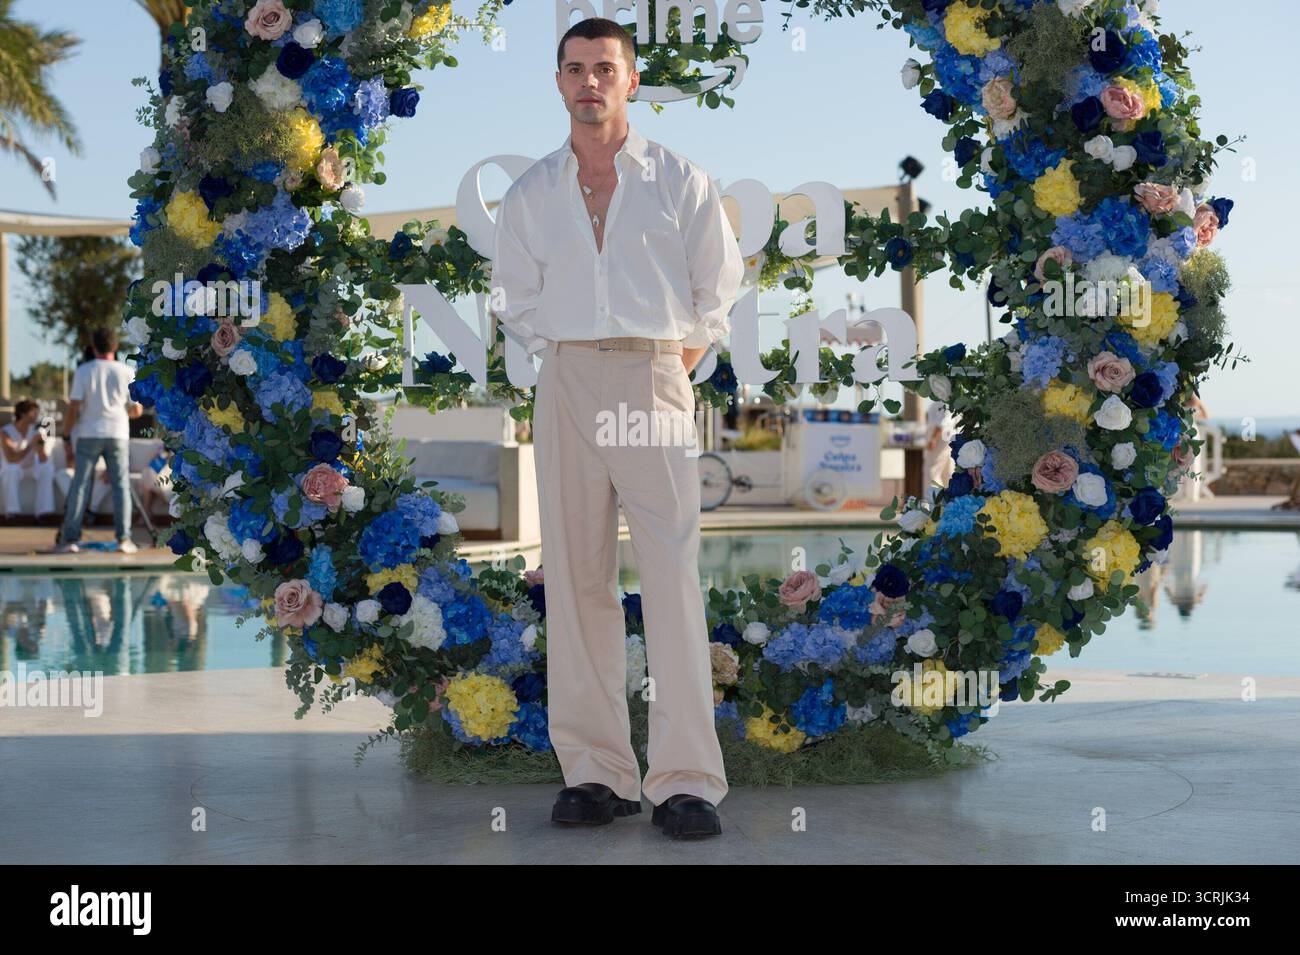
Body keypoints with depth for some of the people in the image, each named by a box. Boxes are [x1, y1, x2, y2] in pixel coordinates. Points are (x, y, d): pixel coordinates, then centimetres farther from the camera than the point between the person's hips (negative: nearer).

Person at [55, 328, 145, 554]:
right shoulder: (127, 372, 2)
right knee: (121, 486, 4)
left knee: (80, 485, 2)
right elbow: (137, 410, 5)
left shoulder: (84, 371, -2)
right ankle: (124, 538, -2)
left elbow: (74, 408, -6)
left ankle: (69, 538, -2)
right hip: (118, 434, 0)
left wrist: (66, 437, 2)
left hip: (89, 435, 0)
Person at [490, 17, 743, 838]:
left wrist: (679, 356, 8)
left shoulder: (682, 182, 6)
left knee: (673, 579, -10)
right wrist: (560, 355, 11)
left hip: (654, 380, -3)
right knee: (576, 578, 1)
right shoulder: (529, 195, 12)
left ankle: (687, 781, -9)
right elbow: (514, 297, 22)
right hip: (565, 384, 3)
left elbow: (720, 285, 14)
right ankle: (596, 772, 7)